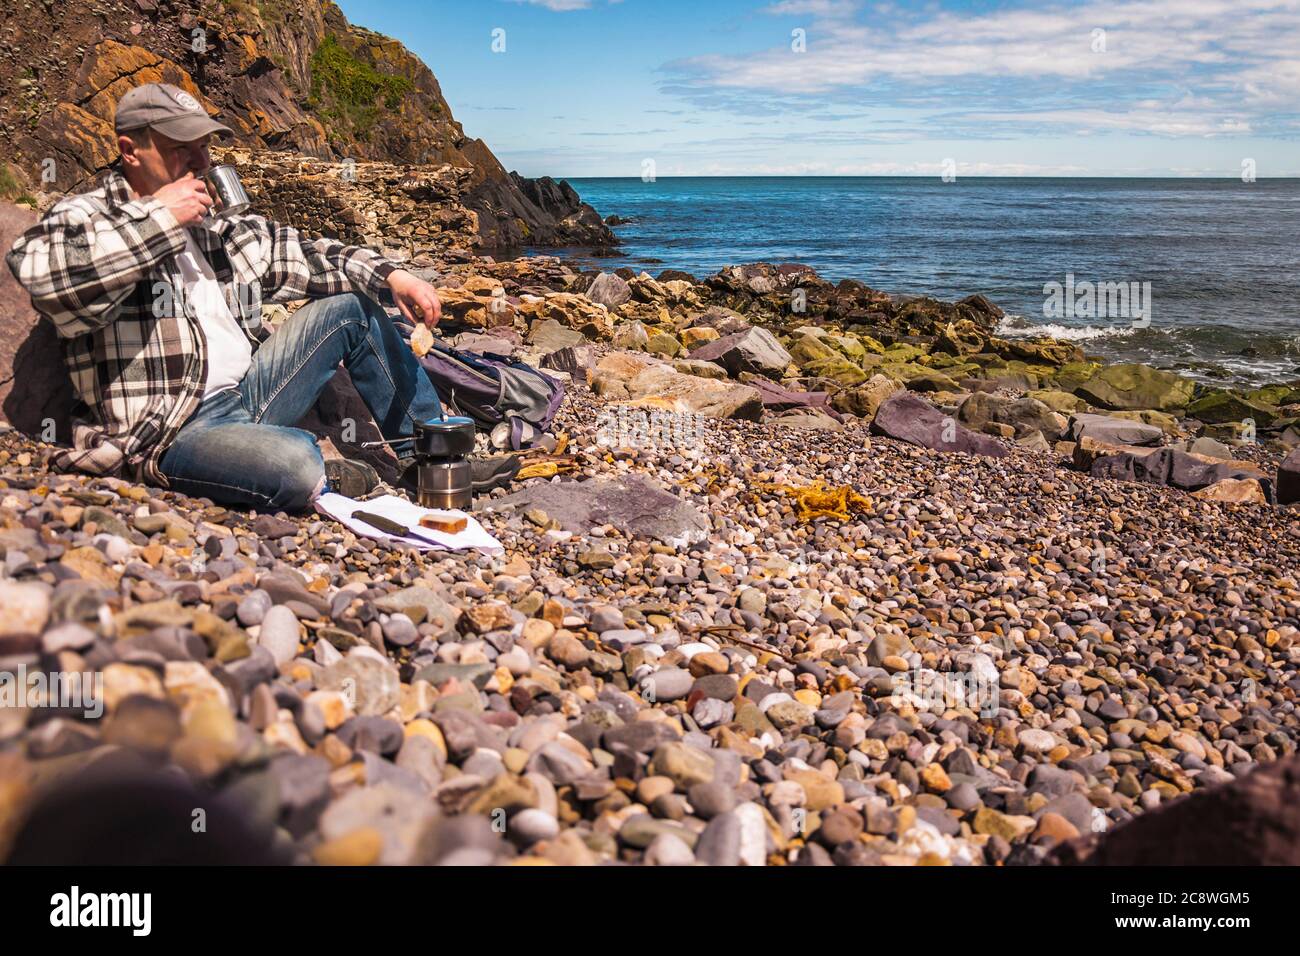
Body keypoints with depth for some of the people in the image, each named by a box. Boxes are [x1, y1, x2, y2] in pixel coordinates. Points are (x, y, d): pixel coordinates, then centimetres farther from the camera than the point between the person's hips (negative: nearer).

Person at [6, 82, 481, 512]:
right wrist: (156, 217, -21)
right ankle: (321, 480, 1)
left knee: (354, 307, 9)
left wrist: (390, 275, 4)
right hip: (174, 431, -8)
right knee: (296, 462, -38)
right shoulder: (85, 216, -6)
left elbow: (300, 254, 20)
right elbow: (38, 271, -28)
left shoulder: (212, 225, 15)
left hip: (248, 389, 8)